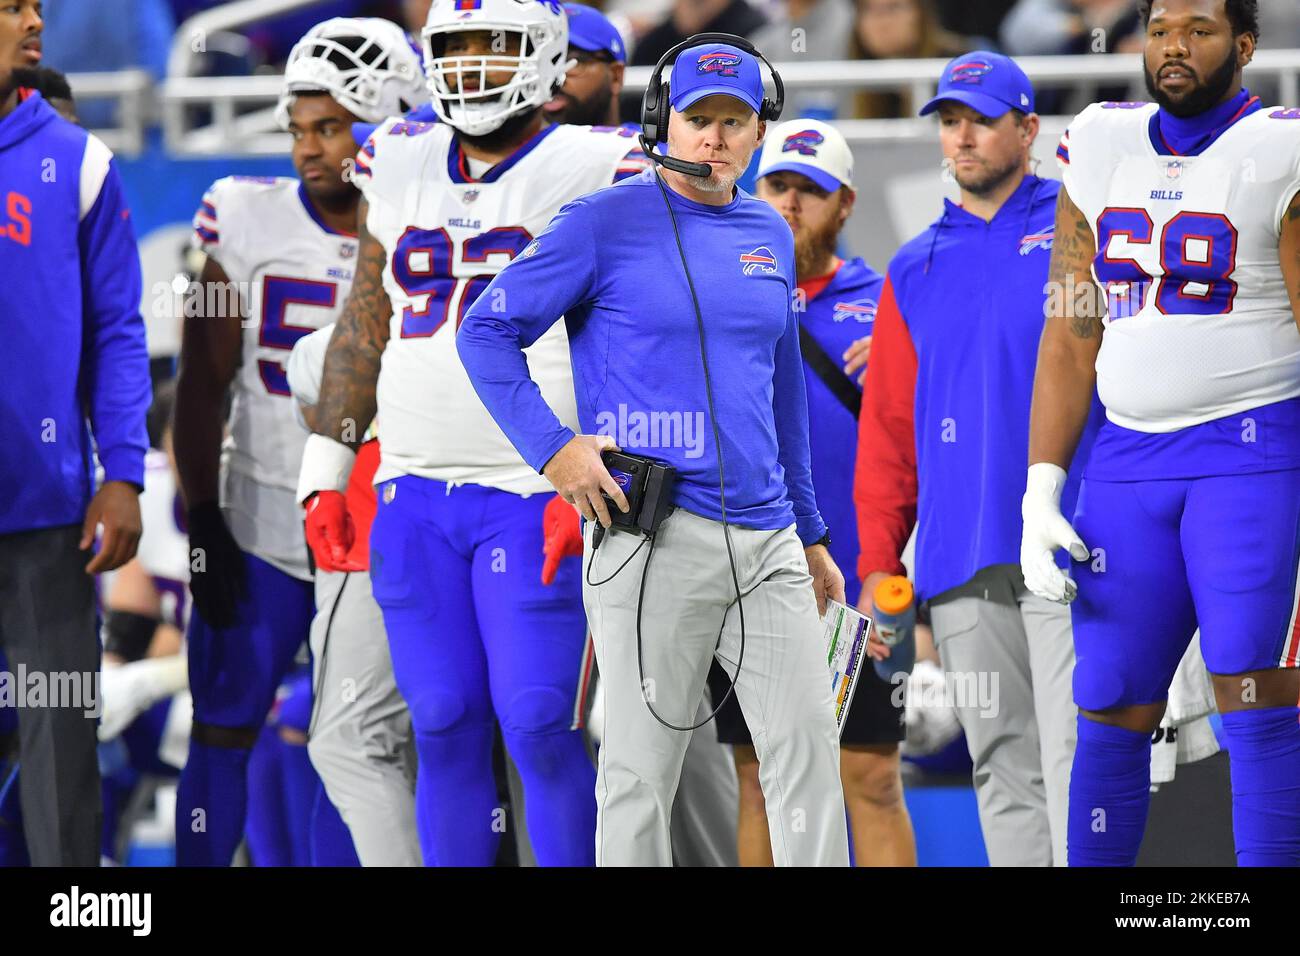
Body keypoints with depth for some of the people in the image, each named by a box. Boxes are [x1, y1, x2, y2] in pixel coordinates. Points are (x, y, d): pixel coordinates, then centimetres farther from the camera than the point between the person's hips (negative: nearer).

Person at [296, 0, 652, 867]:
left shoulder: (591, 173, -4)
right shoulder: (400, 168, 14)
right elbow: (363, 332, 20)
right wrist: (326, 471, 16)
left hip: (534, 500, -5)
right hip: (414, 495, 5)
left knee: (539, 727, -9)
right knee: (444, 728, 5)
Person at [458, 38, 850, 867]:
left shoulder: (770, 234, 16)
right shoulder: (605, 222, -2)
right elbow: (486, 333, -2)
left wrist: (810, 533, 26)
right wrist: (551, 447, -13)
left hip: (768, 541, 6)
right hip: (655, 539, -6)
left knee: (810, 750, 2)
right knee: (642, 769, -3)